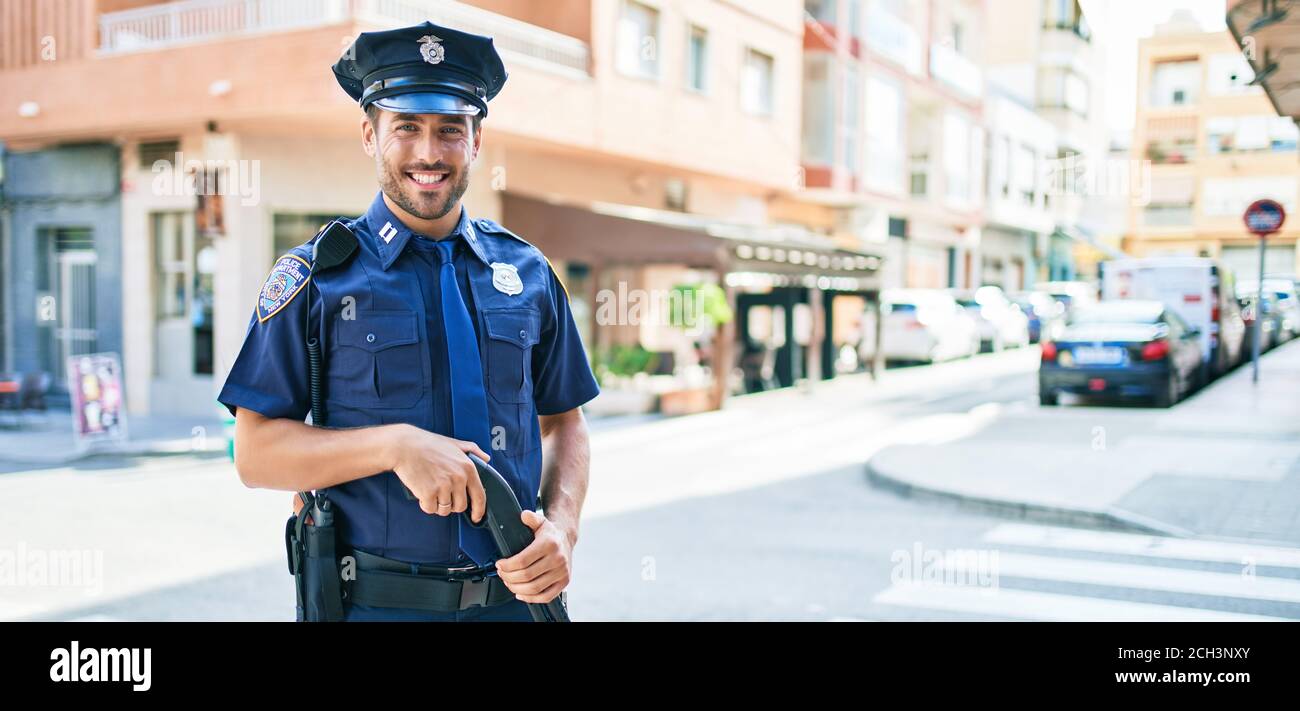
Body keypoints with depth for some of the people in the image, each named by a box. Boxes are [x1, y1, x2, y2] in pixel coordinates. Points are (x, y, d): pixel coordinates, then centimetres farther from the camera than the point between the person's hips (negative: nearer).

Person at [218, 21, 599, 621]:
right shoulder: (316, 277, -3)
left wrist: (562, 529, -7)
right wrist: (395, 445, -21)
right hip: (370, 603, -2)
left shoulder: (527, 272, 5)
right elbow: (256, 453, -7)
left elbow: (563, 423, 10)